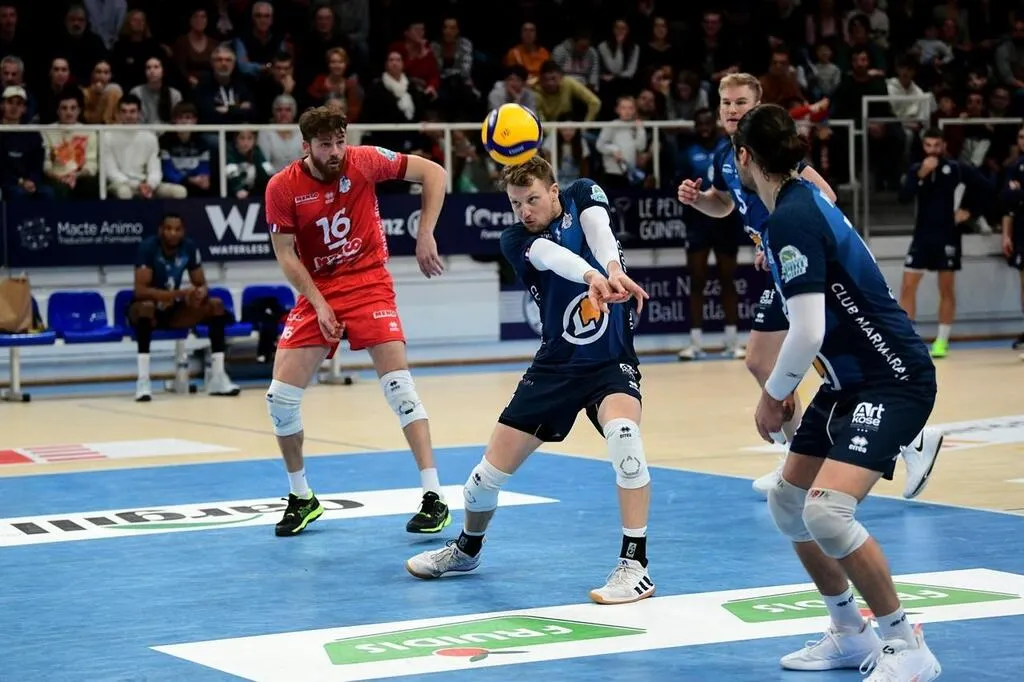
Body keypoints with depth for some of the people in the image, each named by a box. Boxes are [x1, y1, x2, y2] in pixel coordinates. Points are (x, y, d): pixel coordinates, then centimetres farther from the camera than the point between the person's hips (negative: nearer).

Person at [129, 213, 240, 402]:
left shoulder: (189, 247, -7)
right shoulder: (148, 246, -22)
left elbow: (201, 284, 0)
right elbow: (140, 290, -30)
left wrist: (201, 292, -27)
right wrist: (179, 293, -38)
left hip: (173, 310, 5)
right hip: (147, 310, -5)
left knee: (216, 305, -13)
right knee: (147, 306, -39)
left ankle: (218, 377, -14)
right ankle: (143, 380, -40)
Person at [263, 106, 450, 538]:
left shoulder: (364, 162, -10)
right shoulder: (282, 188, -8)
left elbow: (434, 173, -3)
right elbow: (286, 255, -4)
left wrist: (425, 235, -9)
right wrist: (320, 304, -14)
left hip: (369, 284, -2)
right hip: (316, 293, 2)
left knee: (398, 384, -17)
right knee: (280, 397, -5)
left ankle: (433, 497, -13)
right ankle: (302, 498, 15)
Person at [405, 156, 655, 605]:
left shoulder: (582, 196, -3)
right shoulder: (514, 240, -7)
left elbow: (598, 230, -27)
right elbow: (556, 257, -30)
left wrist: (615, 271, -49)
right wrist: (592, 276, -52)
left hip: (611, 363, -2)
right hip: (556, 366, 2)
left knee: (623, 432, -34)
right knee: (491, 471, 3)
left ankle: (635, 565, -26)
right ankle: (467, 549, 36)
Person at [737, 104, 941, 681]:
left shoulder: (792, 218, -20)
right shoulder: (804, 199, 9)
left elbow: (808, 331, -25)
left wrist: (774, 395, -10)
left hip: (894, 380, -10)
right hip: (850, 381, 10)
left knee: (826, 510, -25)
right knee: (788, 506, 13)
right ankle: (851, 634, 26)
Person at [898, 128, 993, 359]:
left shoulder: (957, 168, -5)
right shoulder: (916, 169, 3)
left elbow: (987, 189, -1)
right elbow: (904, 197, -12)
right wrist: (921, 174, -22)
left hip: (948, 235, -3)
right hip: (923, 234, 3)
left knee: (947, 289, 3)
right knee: (908, 286, -3)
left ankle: (942, 341, 9)